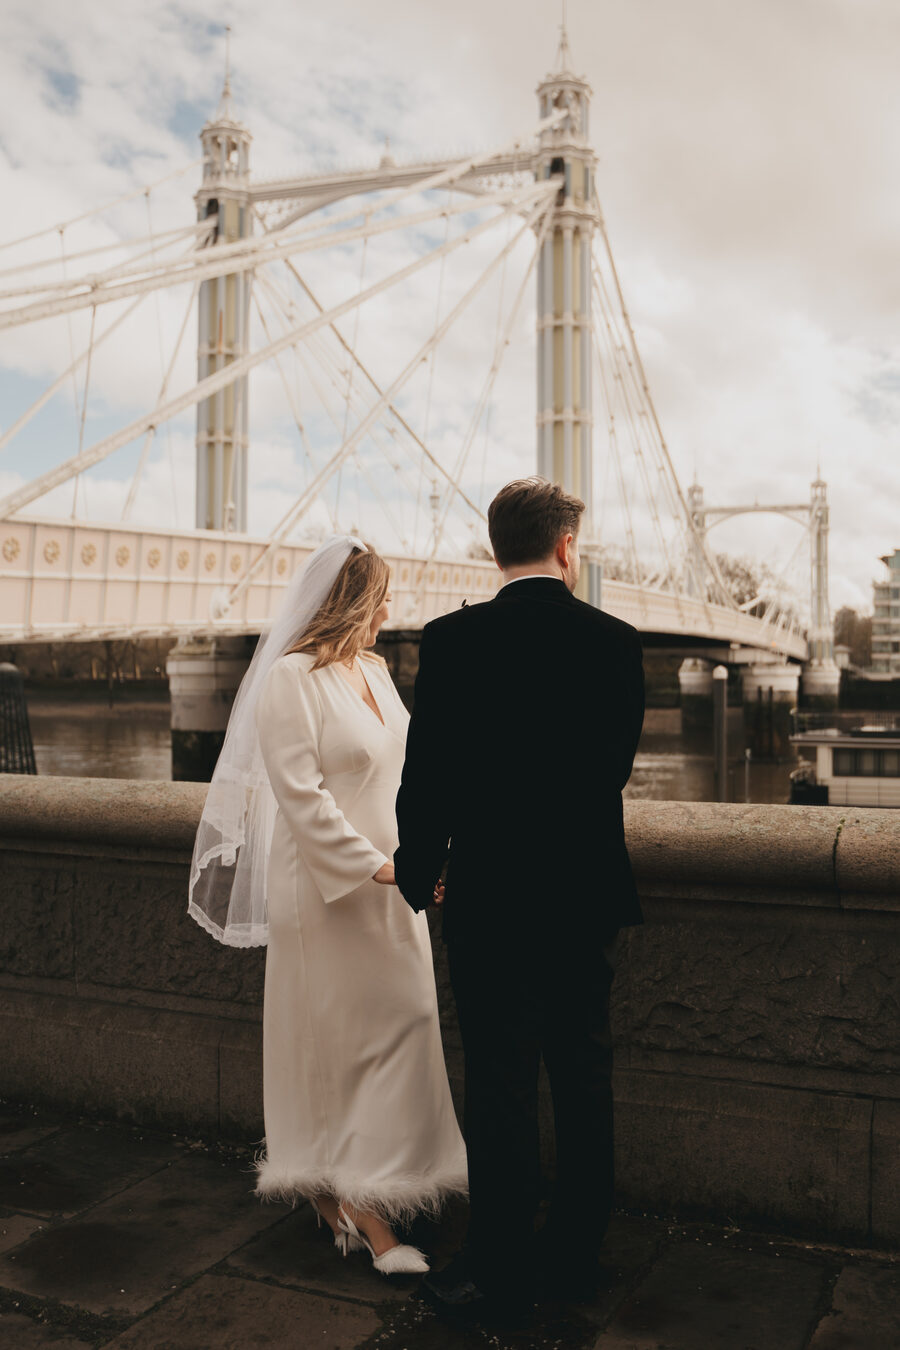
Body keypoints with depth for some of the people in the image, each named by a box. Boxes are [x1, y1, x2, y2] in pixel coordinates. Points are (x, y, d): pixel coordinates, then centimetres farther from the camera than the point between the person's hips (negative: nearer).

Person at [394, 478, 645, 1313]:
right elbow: (615, 765, 6)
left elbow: (428, 774, -10)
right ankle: (574, 1254, 30)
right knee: (583, 1081, 16)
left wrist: (418, 875, 5)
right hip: (588, 893, 4)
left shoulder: (453, 640, -12)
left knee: (500, 1087, 7)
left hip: (491, 898, -3)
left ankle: (502, 1267, 20)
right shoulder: (614, 641, -3)